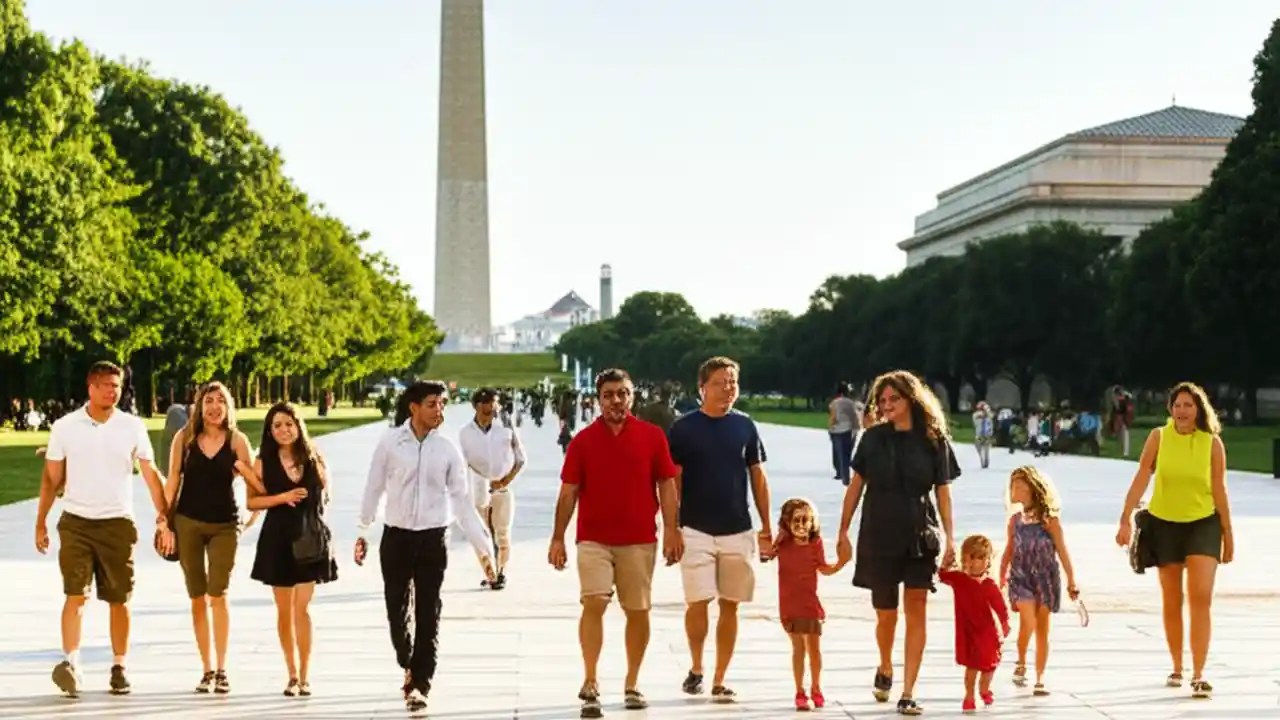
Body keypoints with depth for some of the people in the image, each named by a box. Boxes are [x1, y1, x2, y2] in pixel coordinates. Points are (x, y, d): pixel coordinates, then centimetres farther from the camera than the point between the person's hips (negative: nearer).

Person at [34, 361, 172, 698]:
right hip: (76, 522, -1)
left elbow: (151, 475, 2)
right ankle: (70, 662, -16)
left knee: (119, 600, 5)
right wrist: (40, 522, 4)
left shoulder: (132, 427, 1)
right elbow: (51, 478, 7)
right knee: (75, 594, -12)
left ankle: (119, 667, 15)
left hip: (118, 523, 1)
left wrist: (163, 519, -4)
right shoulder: (65, 427, 1)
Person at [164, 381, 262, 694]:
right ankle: (206, 669, 14)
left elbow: (255, 482, 1)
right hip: (188, 523, 2)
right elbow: (173, 480, 5)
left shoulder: (237, 440, -1)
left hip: (225, 524, -1)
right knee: (198, 598, 6)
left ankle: (221, 670, -4)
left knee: (218, 594, -9)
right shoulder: (184, 437, 2)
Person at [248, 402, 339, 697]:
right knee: (284, 610, 8)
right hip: (278, 539, 1)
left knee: (301, 609, -8)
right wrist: (283, 498, -15)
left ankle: (304, 676, -2)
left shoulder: (314, 459, 2)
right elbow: (252, 501, -4)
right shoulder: (263, 462, 0)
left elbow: (325, 494, 14)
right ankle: (292, 674, 19)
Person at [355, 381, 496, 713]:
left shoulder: (447, 449, -2)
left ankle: (419, 684, 10)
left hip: (432, 539, 0)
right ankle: (409, 666, 30)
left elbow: (462, 501, 1)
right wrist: (362, 533, 7)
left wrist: (483, 548, -2)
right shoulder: (390, 442, -5)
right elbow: (374, 488, 4)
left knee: (428, 613, 2)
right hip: (396, 536, 0)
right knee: (397, 609, 5)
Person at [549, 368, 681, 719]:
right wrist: (558, 538, -1)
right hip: (593, 539, -1)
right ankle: (590, 685, -13)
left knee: (638, 611, 7)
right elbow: (568, 492, 3)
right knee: (593, 604, -15)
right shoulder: (583, 440, 2)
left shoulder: (652, 436, 2)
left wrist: (671, 530, -5)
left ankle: (632, 685, 21)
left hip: (640, 540, 1)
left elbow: (666, 485, 3)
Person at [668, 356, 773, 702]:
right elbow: (673, 481, 1)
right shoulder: (684, 428, -3)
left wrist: (767, 527, 8)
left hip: (738, 531, 3)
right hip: (696, 530, -2)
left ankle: (719, 681, 15)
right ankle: (696, 669, 14)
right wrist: (672, 528, -4)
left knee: (729, 607, 6)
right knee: (697, 603, -8)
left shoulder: (745, 426, 5)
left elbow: (758, 477, 10)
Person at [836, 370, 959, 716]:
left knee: (916, 609, -8)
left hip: (920, 536, 0)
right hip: (879, 536, 1)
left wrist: (949, 537, 0)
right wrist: (843, 530, 3)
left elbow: (942, 491, 3)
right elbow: (856, 485, 5)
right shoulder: (873, 438, 1)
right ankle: (885, 670, 37)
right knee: (886, 613, 7)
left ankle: (908, 693, -5)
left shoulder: (934, 439, 0)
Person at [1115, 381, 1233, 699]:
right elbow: (1141, 478, -6)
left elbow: (1219, 490, 0)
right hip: (1164, 523, 1)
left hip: (1203, 523, -1)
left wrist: (1228, 533, 3)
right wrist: (1126, 519, -13)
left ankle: (1198, 675, -12)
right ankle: (1177, 668, 27)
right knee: (1172, 601, 11)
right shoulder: (1159, 437, -4)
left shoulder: (1212, 443, -5)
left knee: (1201, 598, -14)